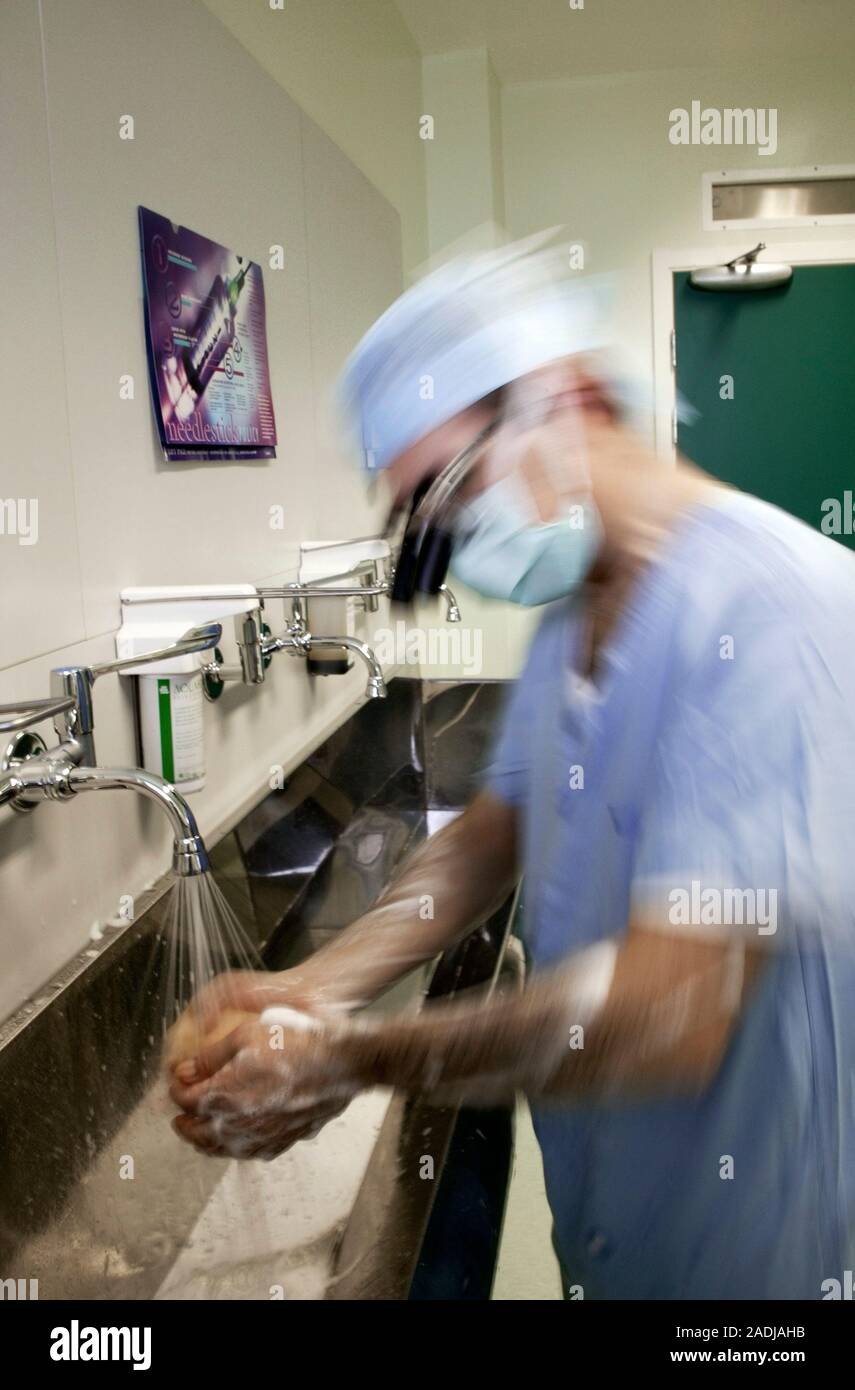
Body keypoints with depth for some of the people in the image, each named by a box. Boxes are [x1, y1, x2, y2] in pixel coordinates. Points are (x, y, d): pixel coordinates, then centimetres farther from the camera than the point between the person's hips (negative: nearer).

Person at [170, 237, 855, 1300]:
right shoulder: (573, 612, 2)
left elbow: (663, 1017, -34)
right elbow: (490, 836, 6)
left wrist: (350, 1057, -22)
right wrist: (311, 992, -8)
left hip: (757, 1249, -6)